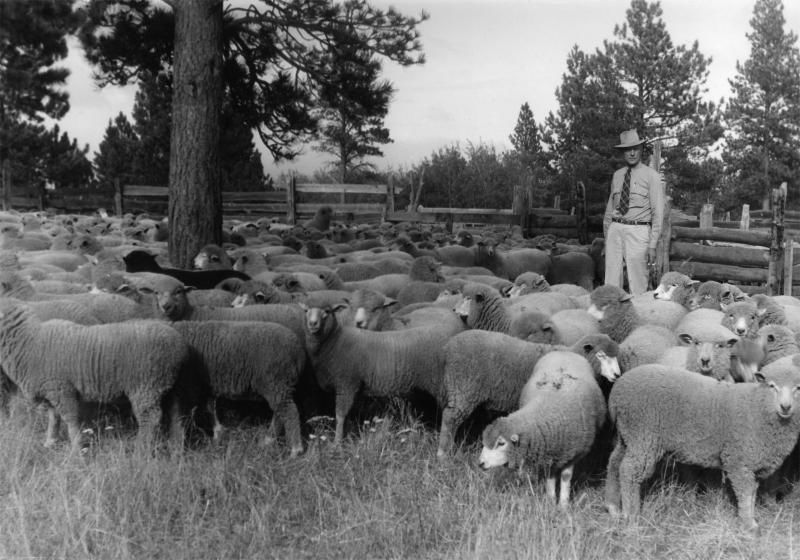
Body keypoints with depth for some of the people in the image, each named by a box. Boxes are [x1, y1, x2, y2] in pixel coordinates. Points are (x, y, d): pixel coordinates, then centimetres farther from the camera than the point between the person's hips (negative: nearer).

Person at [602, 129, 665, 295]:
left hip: (638, 231, -4)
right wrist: (606, 236, 13)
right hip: (615, 229, 4)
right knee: (611, 281, 3)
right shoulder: (617, 175, 14)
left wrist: (652, 245, -10)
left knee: (637, 283, -5)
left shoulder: (652, 176, -1)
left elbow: (658, 212, -4)